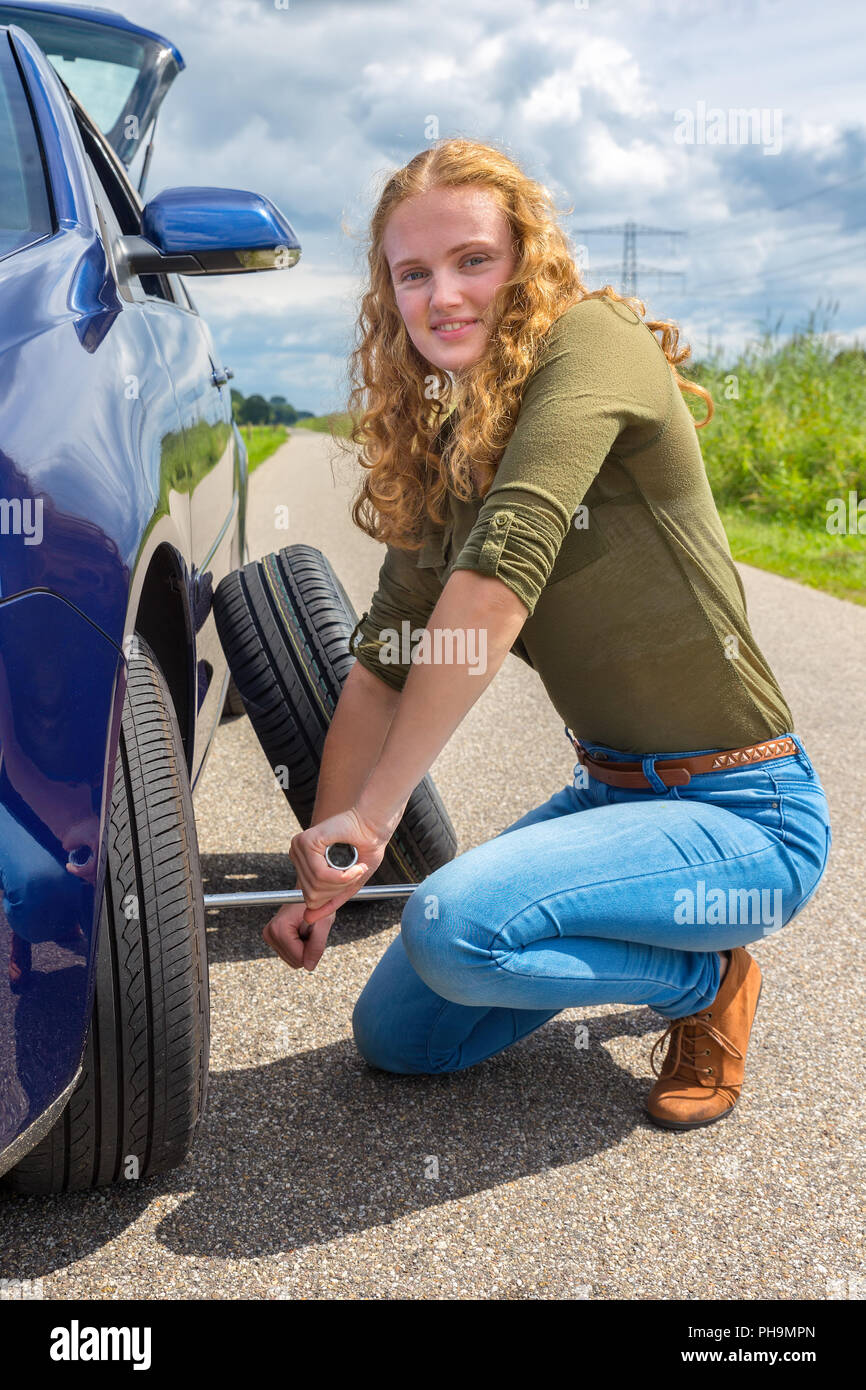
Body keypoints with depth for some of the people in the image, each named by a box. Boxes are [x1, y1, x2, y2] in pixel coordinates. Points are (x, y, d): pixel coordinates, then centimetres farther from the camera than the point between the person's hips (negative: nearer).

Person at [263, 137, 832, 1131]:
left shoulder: (592, 341, -16)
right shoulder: (441, 453, 7)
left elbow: (501, 572, -30)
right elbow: (383, 666, 4)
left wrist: (373, 813, -30)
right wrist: (322, 874, -2)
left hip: (744, 813, -8)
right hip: (610, 792, 8)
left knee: (452, 926, -30)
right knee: (395, 1039, 9)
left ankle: (708, 982, -1)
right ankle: (664, 936, 23)